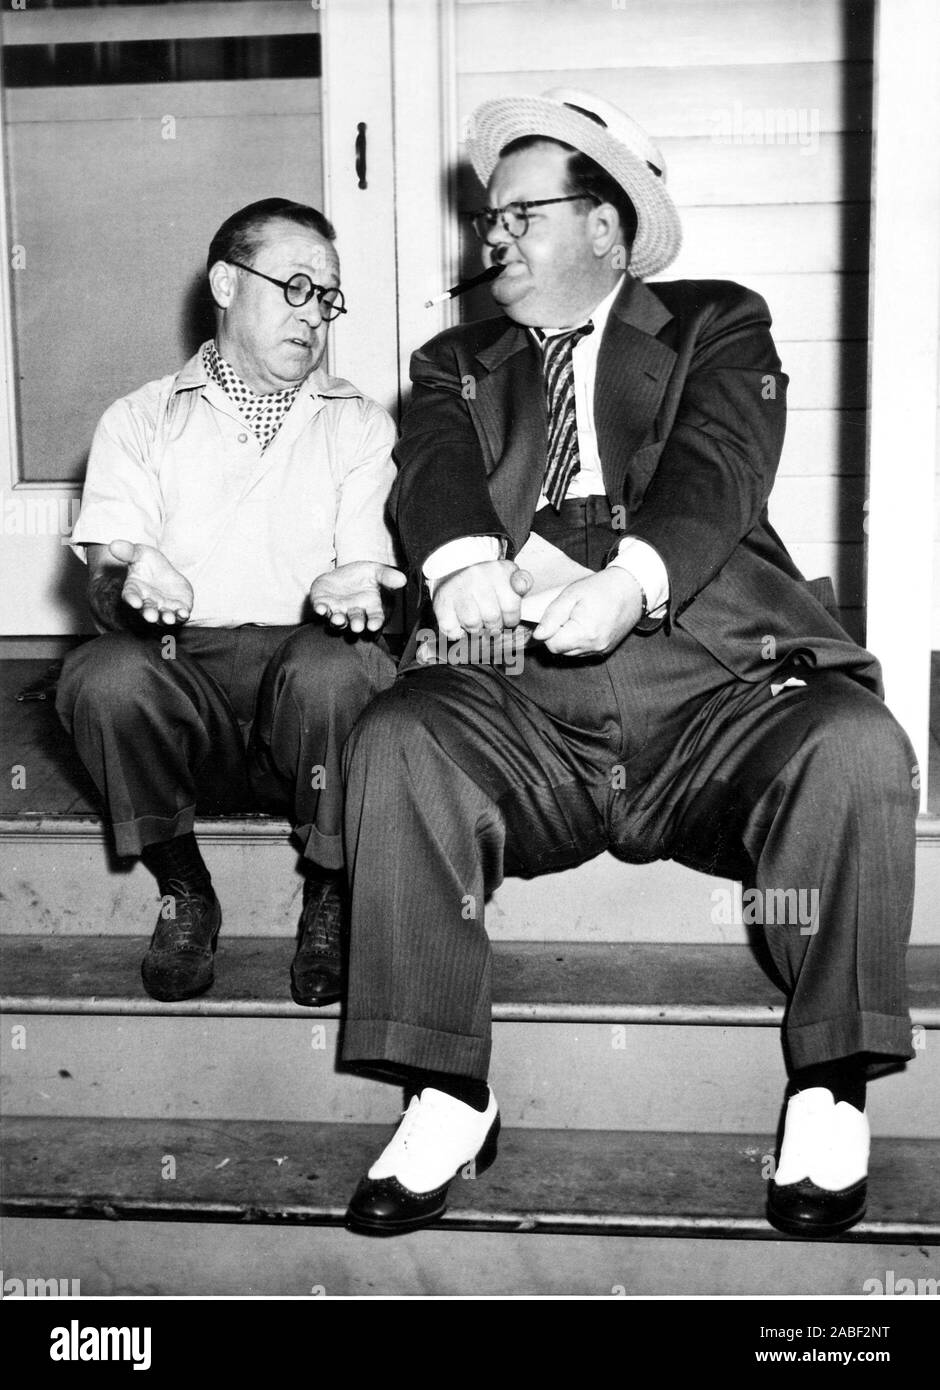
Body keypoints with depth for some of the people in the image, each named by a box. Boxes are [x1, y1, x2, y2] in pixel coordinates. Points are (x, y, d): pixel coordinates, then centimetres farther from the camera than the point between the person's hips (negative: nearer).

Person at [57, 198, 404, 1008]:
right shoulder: (139, 422, 14)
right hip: (181, 676, 1)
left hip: (307, 662, 0)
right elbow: (104, 576, 1)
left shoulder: (360, 425, 14)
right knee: (103, 675, -31)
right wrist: (128, 584, -25)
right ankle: (185, 896, -5)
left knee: (333, 668, -34)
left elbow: (367, 574, 3)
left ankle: (329, 900, -8)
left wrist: (347, 591, -23)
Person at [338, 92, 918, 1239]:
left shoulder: (719, 326, 17)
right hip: (522, 713, 2)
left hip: (716, 692, -1)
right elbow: (432, 470, 4)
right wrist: (462, 559, -22)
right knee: (394, 743, -27)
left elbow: (718, 469, -3)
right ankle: (446, 1098, -18)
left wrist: (630, 578, -25)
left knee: (854, 748, -30)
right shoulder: (458, 363, 25)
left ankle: (829, 1092, -12)